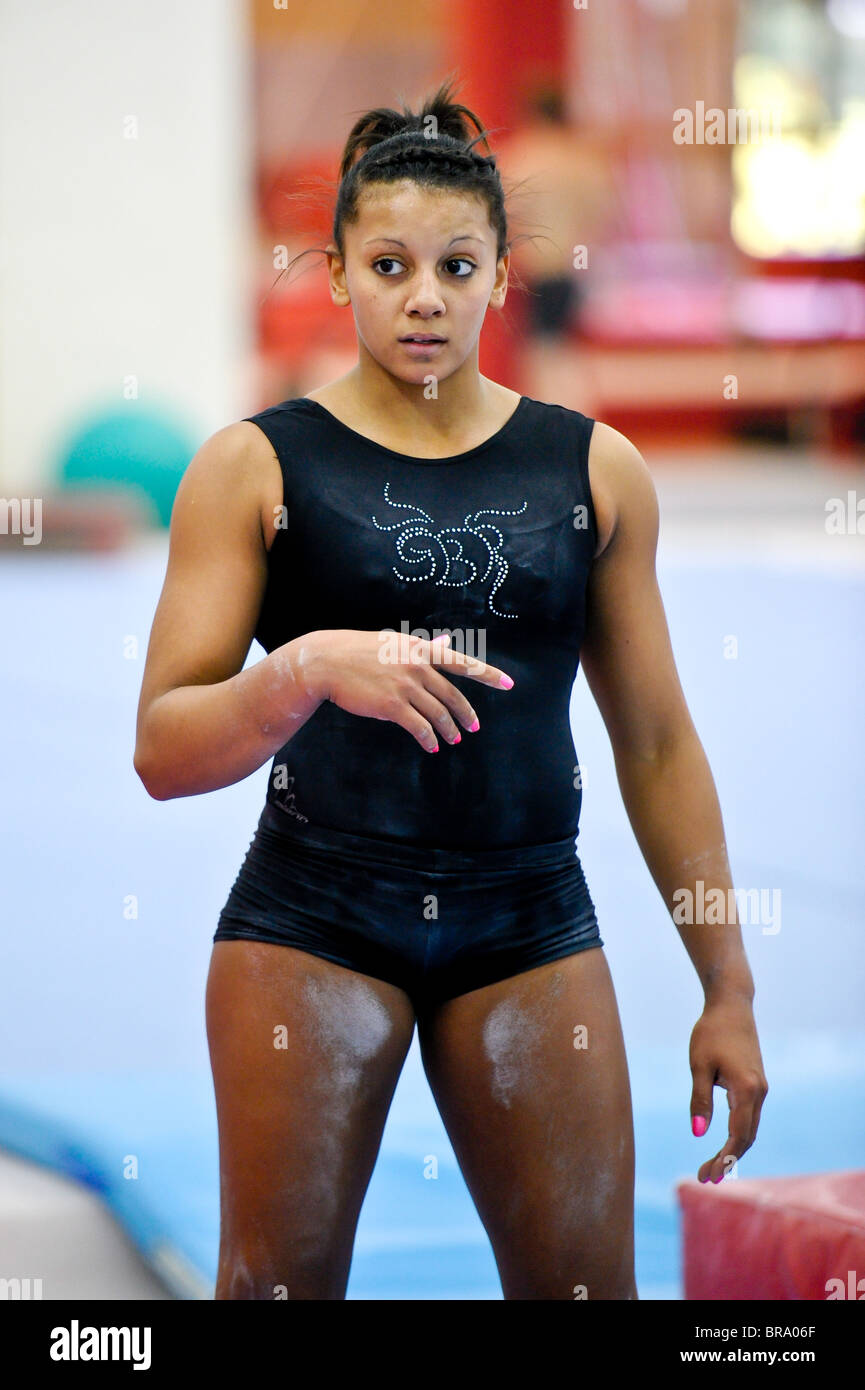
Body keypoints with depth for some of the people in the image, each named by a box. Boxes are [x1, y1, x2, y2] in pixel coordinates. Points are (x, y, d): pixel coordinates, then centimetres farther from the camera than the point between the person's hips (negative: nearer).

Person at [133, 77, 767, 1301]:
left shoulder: (594, 469, 6)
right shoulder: (257, 465, 0)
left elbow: (658, 745, 11)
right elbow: (162, 752, -5)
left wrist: (729, 991, 10)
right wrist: (308, 667, -24)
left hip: (531, 924, 2)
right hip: (311, 919, -2)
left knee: (586, 1281, 3)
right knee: (281, 1279, 3)